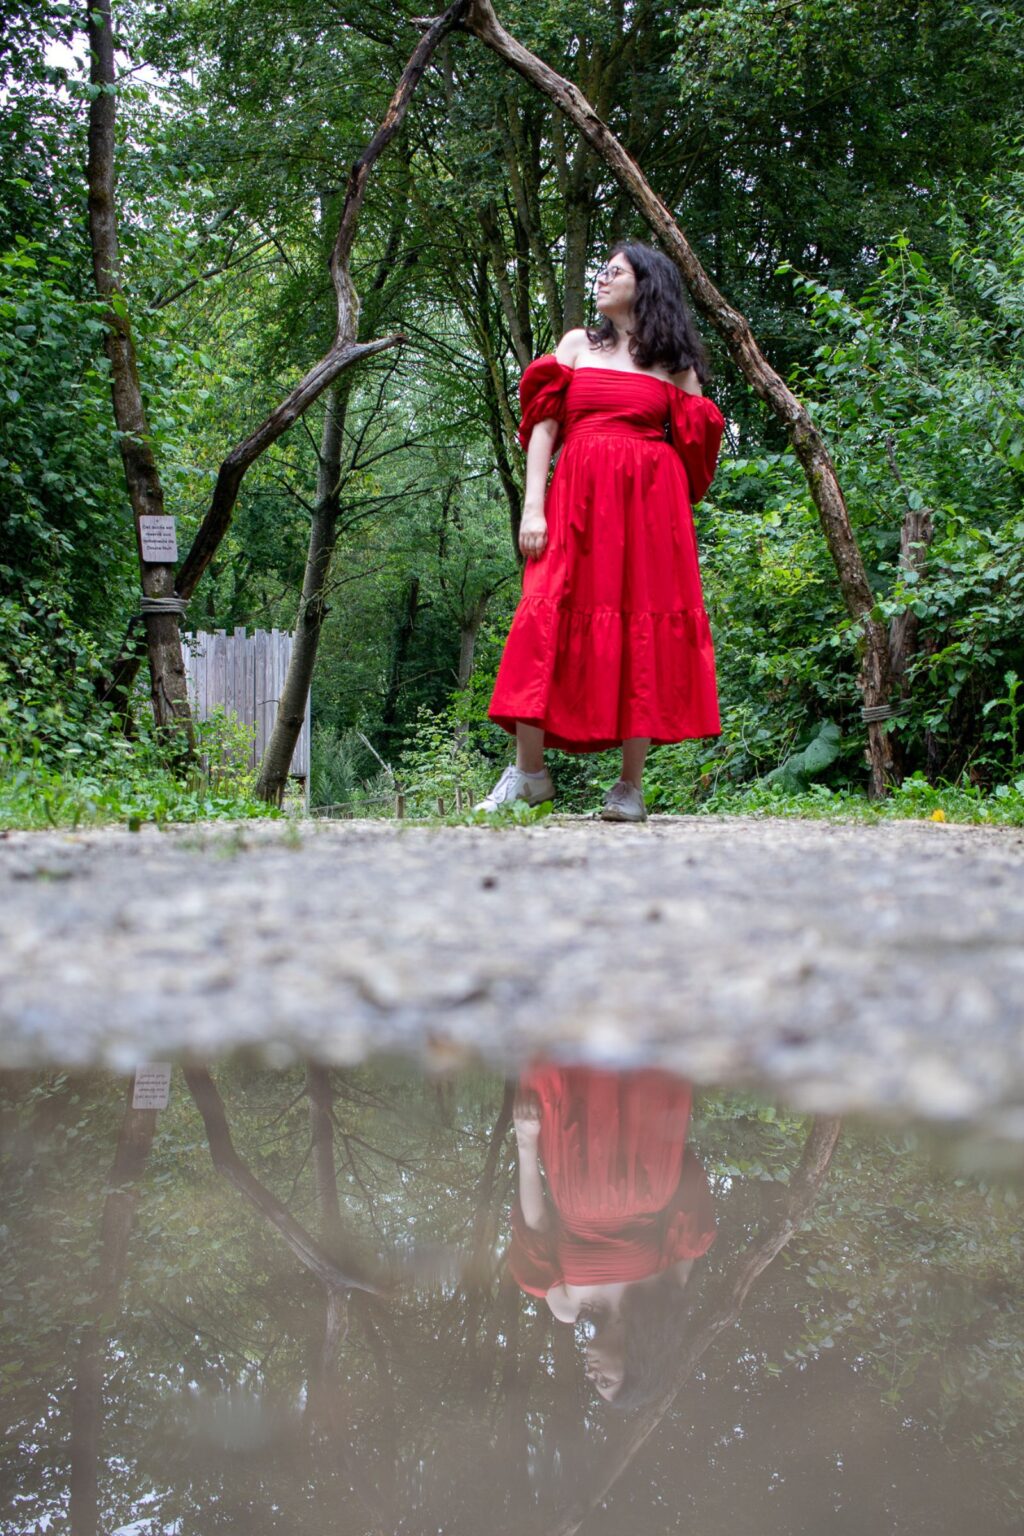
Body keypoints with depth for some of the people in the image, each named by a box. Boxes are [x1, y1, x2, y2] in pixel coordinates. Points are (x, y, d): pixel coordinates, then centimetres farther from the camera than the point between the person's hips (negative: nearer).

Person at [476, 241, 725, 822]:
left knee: (643, 627, -6)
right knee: (549, 619, -11)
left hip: (651, 506, -1)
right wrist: (533, 505, -4)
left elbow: (697, 445, 12)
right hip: (578, 499, 1)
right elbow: (543, 426, 8)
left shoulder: (674, 361, 15)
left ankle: (631, 786, -4)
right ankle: (529, 770, -7)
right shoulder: (577, 344, 17)